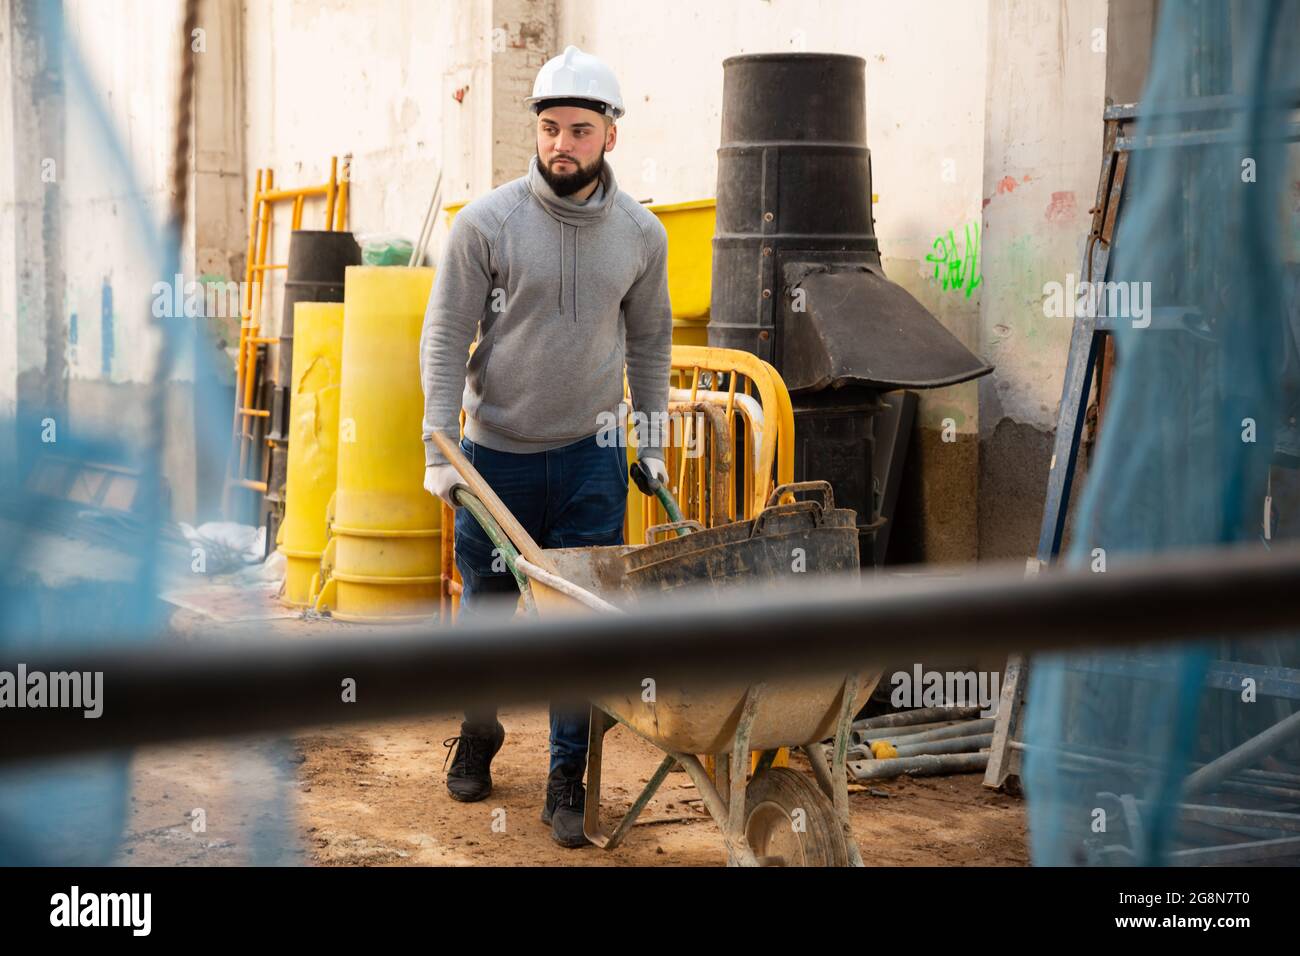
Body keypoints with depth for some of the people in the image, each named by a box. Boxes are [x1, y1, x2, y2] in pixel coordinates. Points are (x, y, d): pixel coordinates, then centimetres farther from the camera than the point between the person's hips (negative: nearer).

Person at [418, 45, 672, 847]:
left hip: (591, 455, 1)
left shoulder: (641, 233, -1)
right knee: (487, 608, 11)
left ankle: (571, 780, 9)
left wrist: (653, 441, 11)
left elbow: (650, 340, 12)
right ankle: (478, 736, 36)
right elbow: (445, 339, -7)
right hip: (496, 451, -1)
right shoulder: (487, 223, -10)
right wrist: (439, 451, -12)